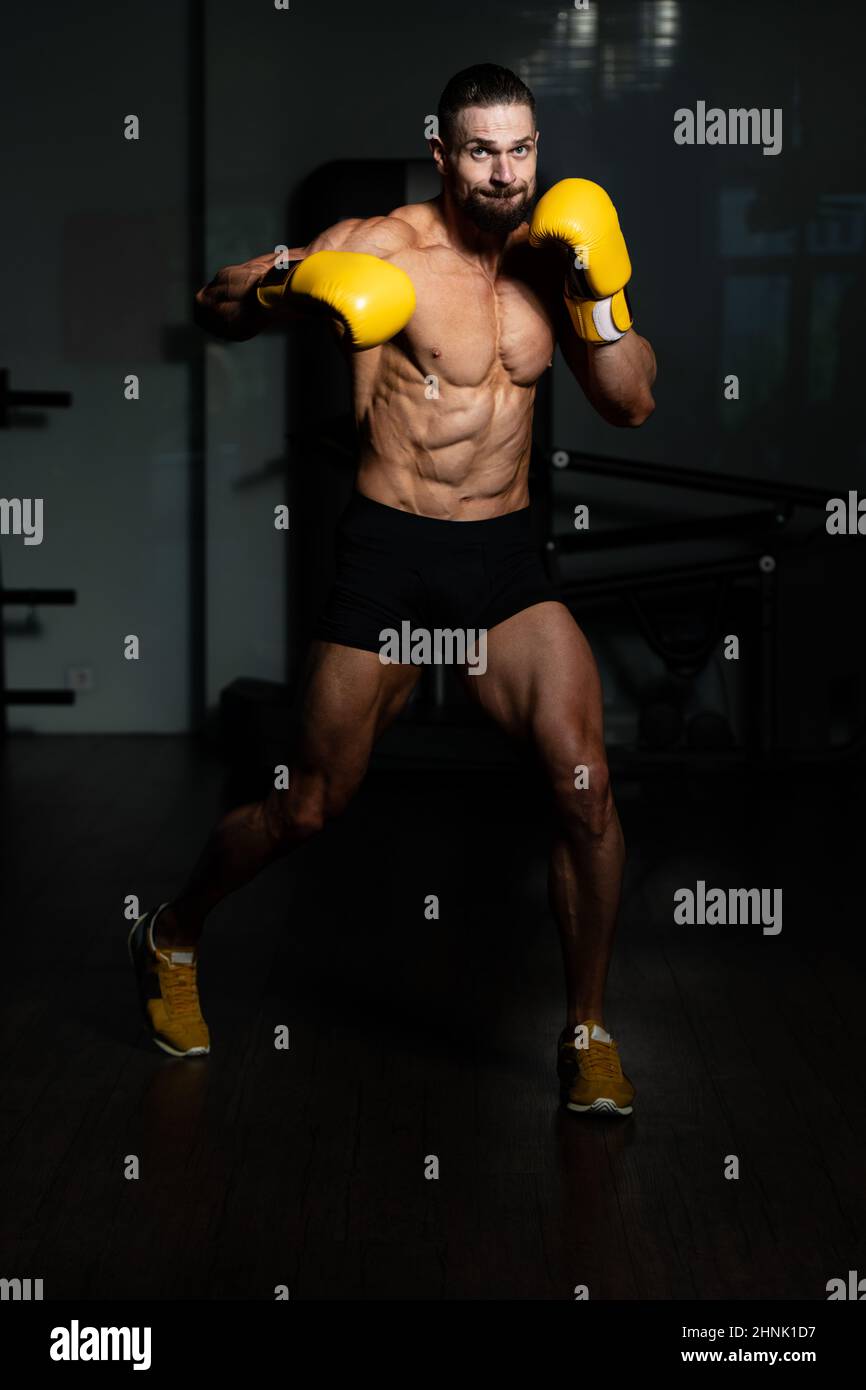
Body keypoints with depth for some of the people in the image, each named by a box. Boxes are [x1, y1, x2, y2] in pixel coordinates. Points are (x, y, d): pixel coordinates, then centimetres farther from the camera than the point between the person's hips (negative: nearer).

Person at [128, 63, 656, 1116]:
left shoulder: (546, 259, 6)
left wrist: (600, 295, -11)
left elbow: (632, 405, 4)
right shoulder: (385, 247, -8)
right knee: (308, 807, 5)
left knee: (585, 786, -12)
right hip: (388, 556, -4)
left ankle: (587, 1031, 5)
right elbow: (214, 309, -5)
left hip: (507, 559, 4)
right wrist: (288, 284, -26)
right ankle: (171, 936, 34)